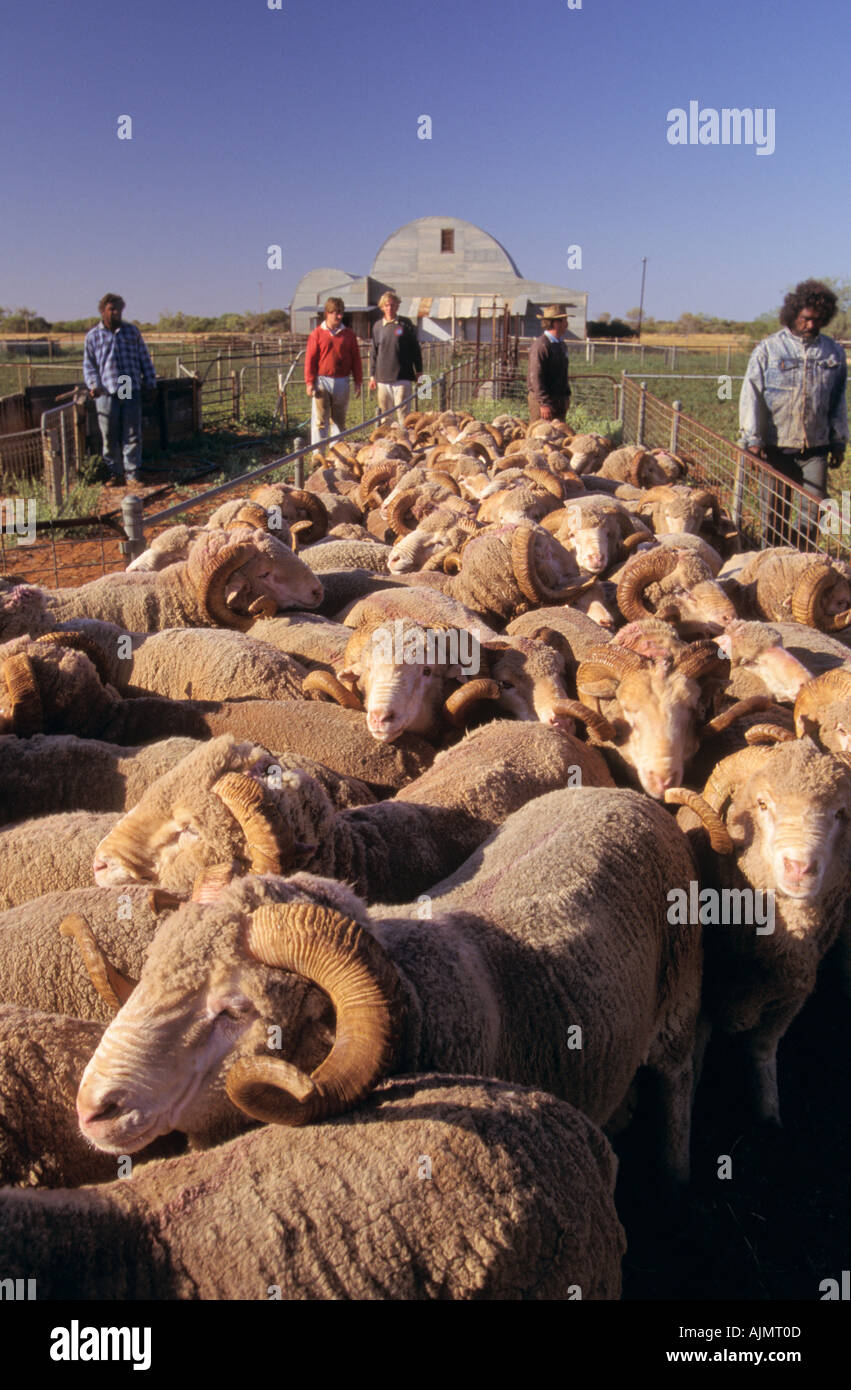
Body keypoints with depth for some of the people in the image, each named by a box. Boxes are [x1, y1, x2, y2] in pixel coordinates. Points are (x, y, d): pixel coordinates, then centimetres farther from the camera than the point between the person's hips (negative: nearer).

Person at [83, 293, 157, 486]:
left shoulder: (132, 331, 12)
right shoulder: (93, 336, 9)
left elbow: (144, 359, 14)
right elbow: (89, 364, 10)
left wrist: (150, 383, 10)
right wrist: (93, 385, -5)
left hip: (131, 391, 1)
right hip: (106, 392, 0)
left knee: (132, 434, 0)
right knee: (109, 437, 2)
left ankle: (132, 472, 7)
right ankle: (115, 473, 13)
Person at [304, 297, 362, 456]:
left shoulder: (348, 334, 7)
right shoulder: (317, 334, 0)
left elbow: (356, 359, 9)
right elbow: (310, 359, -1)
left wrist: (358, 382, 5)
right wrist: (310, 382, -7)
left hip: (342, 382, 3)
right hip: (322, 381, -3)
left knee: (339, 419, 9)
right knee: (320, 419, -4)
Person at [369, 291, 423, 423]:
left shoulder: (406, 324, 3)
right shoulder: (377, 326, 9)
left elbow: (415, 348, 8)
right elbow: (374, 353, 15)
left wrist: (419, 371, 6)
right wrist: (372, 375, 13)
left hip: (403, 377, -3)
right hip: (383, 378, 3)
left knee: (402, 412, -6)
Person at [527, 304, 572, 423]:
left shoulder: (561, 345, 15)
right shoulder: (540, 345, -14)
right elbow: (536, 377, -20)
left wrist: (566, 395, 18)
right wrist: (544, 403, -23)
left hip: (560, 400, 9)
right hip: (542, 400, -9)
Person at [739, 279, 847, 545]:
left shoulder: (834, 353, 8)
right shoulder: (768, 349, -1)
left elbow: (838, 401, 14)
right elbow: (751, 395, -3)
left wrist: (839, 441, 13)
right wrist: (752, 439, -11)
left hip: (816, 446, 2)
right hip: (777, 445, -2)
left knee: (815, 509, -1)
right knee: (775, 509, 7)